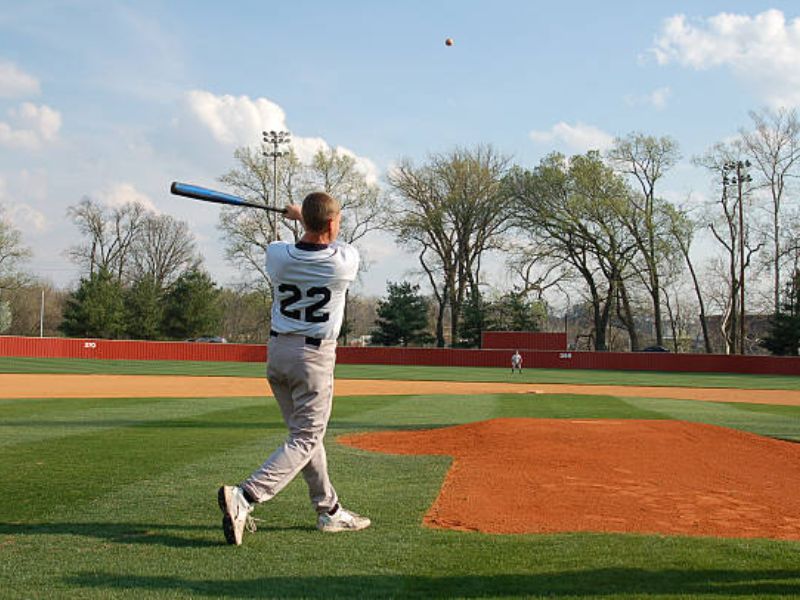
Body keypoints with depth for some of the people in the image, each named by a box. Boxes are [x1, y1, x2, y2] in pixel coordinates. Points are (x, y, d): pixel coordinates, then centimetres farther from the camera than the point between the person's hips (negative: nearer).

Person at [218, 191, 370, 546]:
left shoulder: (276, 254, -8)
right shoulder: (345, 260, -14)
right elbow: (332, 242, 11)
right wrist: (304, 215, 24)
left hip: (277, 350, 6)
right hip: (315, 356, -6)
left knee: (305, 431, 17)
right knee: (305, 439, -2)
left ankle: (329, 510, 26)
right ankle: (243, 497, -20)